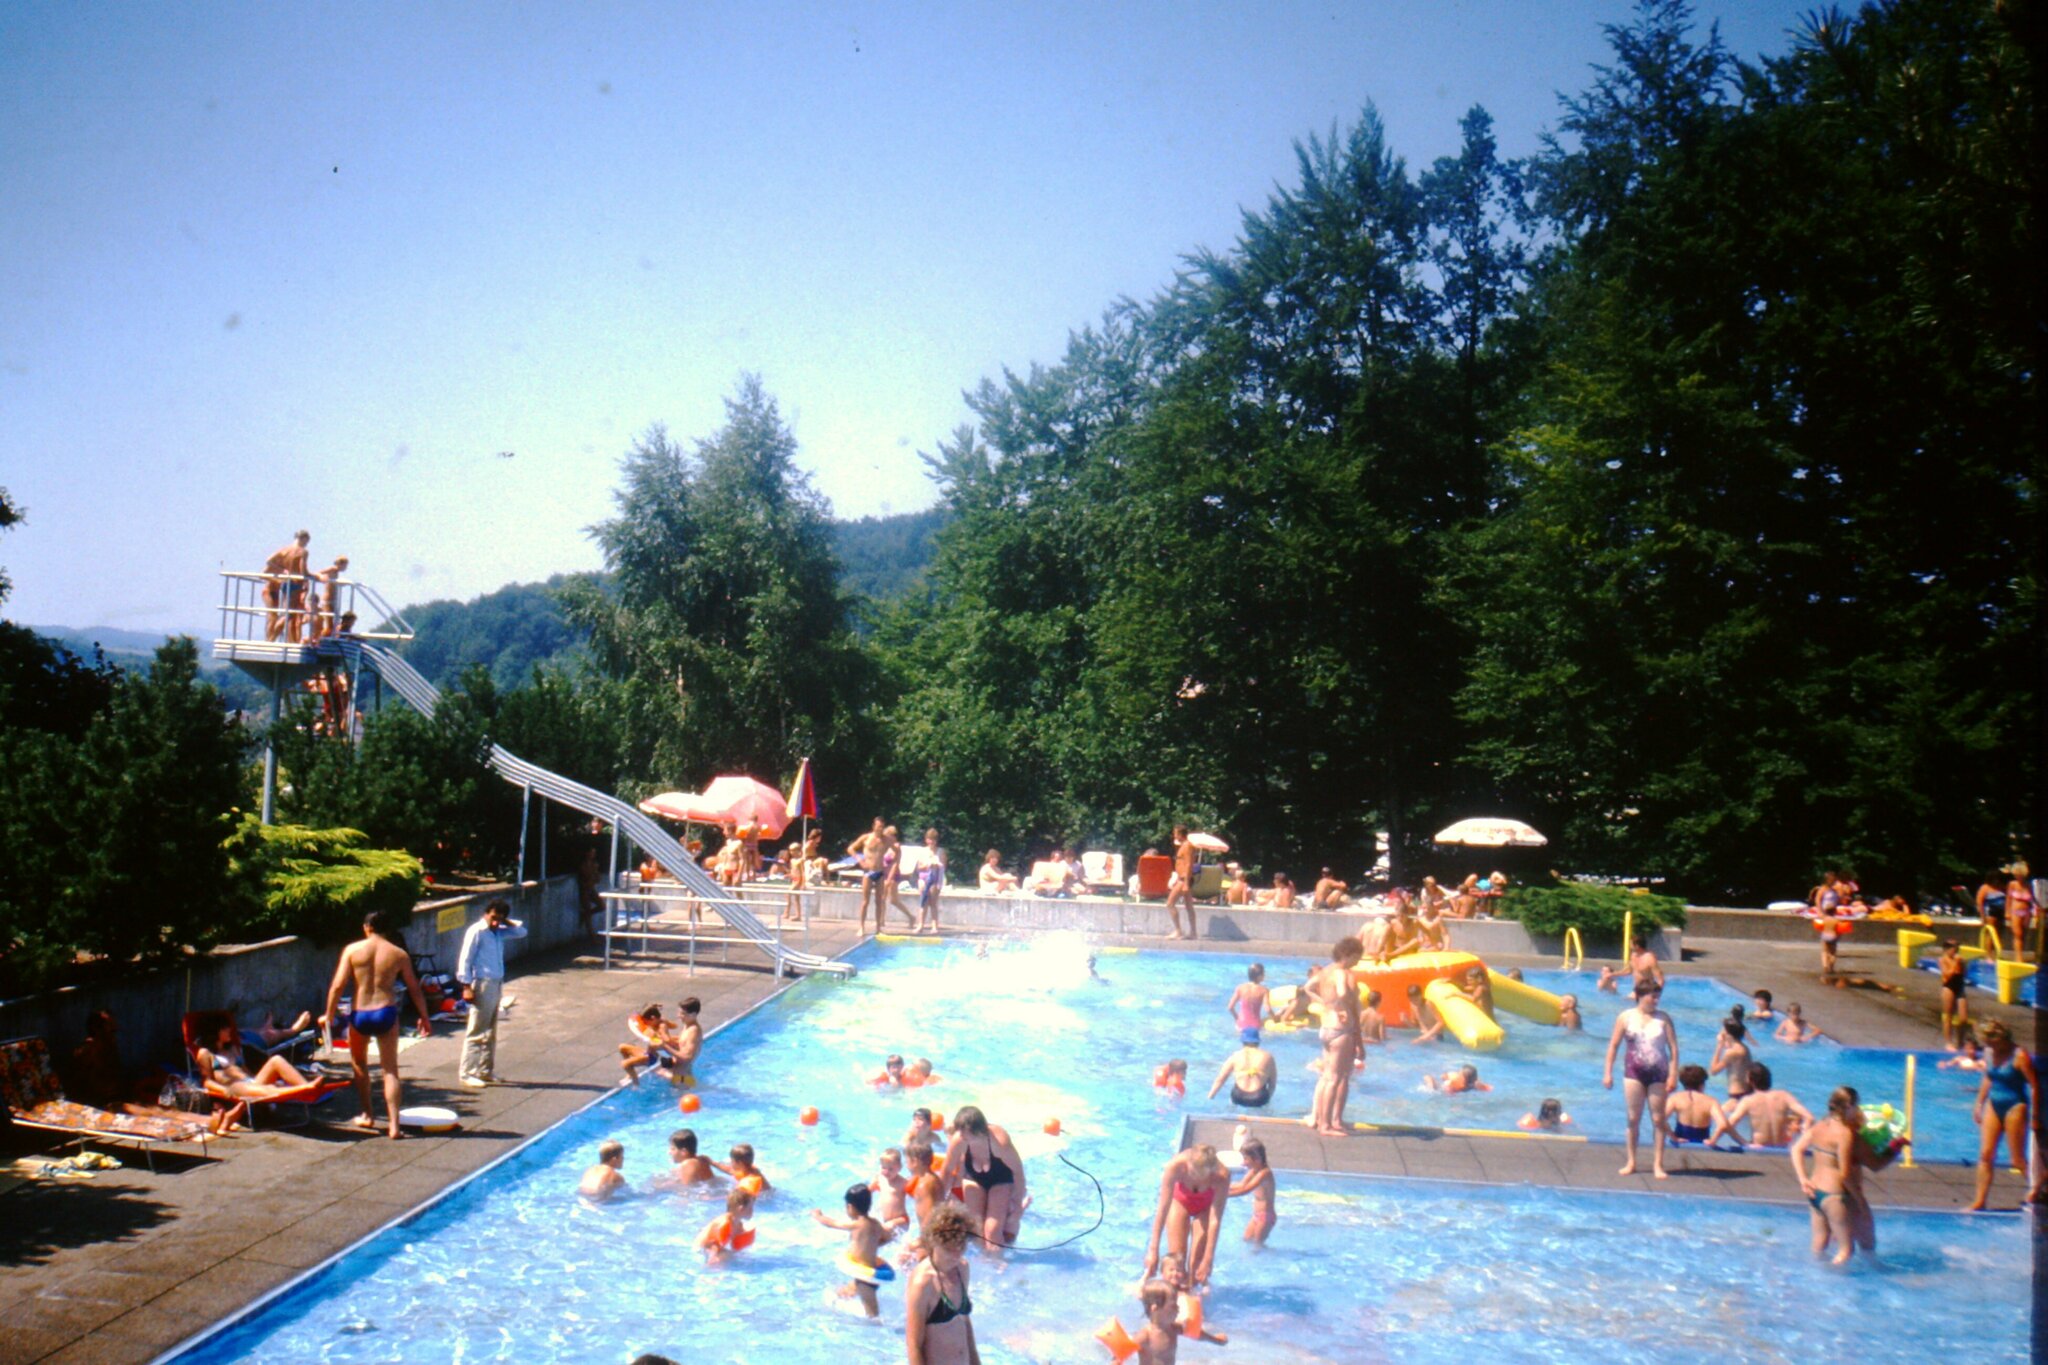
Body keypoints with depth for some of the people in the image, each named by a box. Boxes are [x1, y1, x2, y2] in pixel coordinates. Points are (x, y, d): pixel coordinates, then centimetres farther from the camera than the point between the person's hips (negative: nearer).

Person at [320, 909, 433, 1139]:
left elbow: (338, 985, -5)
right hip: (386, 1013, 0)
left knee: (359, 1065, 25)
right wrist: (424, 1017, 17)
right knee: (390, 1070, 5)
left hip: (360, 1015, 0)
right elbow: (414, 989, 7)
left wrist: (328, 1015, 6)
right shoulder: (399, 954, 2)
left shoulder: (352, 950, -1)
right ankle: (394, 1125, -3)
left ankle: (367, 1115, 30)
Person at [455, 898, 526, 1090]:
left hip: (496, 984, 8)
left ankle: (486, 1071, 22)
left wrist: (507, 922, 7)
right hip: (482, 985, -8)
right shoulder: (476, 931, -10)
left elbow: (522, 932, 23)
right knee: (477, 1032, -6)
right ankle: (466, 1073, -2)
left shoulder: (499, 932, 12)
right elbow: (465, 960, -13)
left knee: (490, 1032, 14)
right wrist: (467, 986, -18)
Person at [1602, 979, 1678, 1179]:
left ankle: (1657, 1164, 9)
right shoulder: (1626, 1017, 0)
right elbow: (1614, 1045, 2)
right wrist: (1608, 1073, -1)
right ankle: (1631, 1162, 16)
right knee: (1633, 1118, 6)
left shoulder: (1663, 1018, -1)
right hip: (1634, 1072, 0)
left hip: (1658, 1073, 0)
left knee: (1658, 1119, 3)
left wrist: (1672, 1075, -9)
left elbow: (1673, 1048, -2)